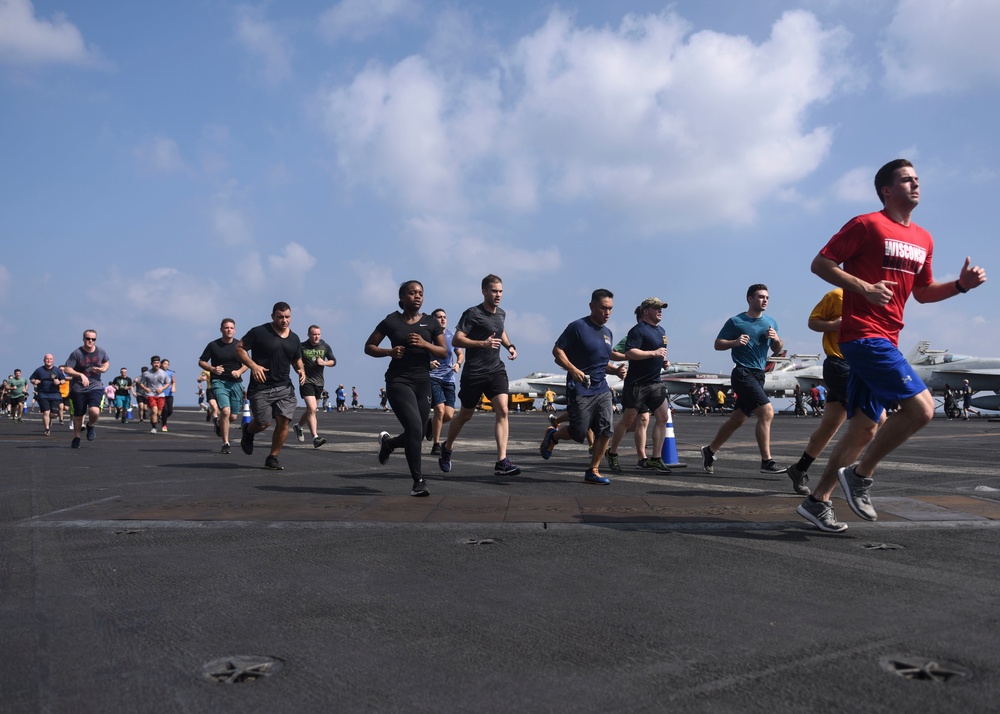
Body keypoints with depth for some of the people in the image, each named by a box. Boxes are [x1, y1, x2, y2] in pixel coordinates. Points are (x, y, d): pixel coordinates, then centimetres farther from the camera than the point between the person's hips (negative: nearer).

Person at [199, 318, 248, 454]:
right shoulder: (213, 345, 1)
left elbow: (246, 363, 13)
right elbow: (201, 362, 6)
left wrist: (239, 371, -8)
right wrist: (212, 369, -13)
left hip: (235, 383, 3)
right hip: (218, 381, -3)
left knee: (233, 416, 5)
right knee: (226, 411, -20)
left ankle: (218, 422, 42)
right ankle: (226, 444, -8)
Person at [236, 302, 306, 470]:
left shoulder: (294, 339, 11)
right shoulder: (259, 332, -5)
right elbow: (239, 348, -3)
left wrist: (301, 370, 3)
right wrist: (253, 366, -17)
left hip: (284, 387, 4)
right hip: (261, 388, -4)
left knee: (284, 422, -7)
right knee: (263, 423, -5)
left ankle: (272, 458, 8)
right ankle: (248, 431, 33)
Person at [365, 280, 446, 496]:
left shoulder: (431, 323, 8)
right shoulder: (391, 321, 1)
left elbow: (444, 352, 4)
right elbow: (369, 347, 5)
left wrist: (424, 344, -14)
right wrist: (390, 351, -13)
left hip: (422, 381, 4)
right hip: (398, 381, -4)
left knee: (417, 435, 8)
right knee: (415, 428, -19)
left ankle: (388, 442, 41)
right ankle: (418, 481, -9)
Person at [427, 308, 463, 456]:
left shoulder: (451, 336, 9)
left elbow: (460, 354, 22)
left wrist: (458, 364, 1)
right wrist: (428, 363, -20)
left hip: (448, 379, 4)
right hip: (432, 377, -4)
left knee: (449, 415, -6)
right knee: (440, 409, -18)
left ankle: (431, 424, 28)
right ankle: (436, 445, -3)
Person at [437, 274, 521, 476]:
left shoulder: (501, 313, 10)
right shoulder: (472, 314, -10)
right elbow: (456, 340, -16)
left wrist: (510, 346, 14)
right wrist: (483, 343, -27)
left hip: (496, 370, 5)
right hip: (473, 373, -5)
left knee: (502, 410, -14)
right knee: (465, 415, 9)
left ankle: (502, 462, -16)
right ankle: (447, 448, 37)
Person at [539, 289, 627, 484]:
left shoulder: (607, 332, 16)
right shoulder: (578, 327, -8)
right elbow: (557, 350, -10)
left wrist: (616, 370, 6)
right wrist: (573, 370, -24)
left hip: (602, 389, 7)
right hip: (580, 389, -7)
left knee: (605, 430, -4)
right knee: (579, 433, -3)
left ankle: (593, 471, 7)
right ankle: (553, 435, 29)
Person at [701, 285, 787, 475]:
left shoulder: (770, 322, 13)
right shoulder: (736, 322, -3)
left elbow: (777, 350, 16)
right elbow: (718, 344, -1)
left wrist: (776, 339, -6)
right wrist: (735, 342, -19)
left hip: (759, 375, 7)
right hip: (743, 373, -7)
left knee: (738, 420, 11)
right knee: (767, 411, -19)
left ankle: (710, 451, 26)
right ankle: (766, 462, -15)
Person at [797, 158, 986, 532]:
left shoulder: (923, 239, 18)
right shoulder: (867, 225, -5)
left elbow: (923, 292, 25)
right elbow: (820, 264, -8)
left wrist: (960, 285, 7)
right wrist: (865, 288, -19)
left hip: (884, 340, 9)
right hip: (863, 335, -9)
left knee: (865, 428, 8)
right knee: (921, 407, -17)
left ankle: (817, 501, 17)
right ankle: (860, 475, -2)